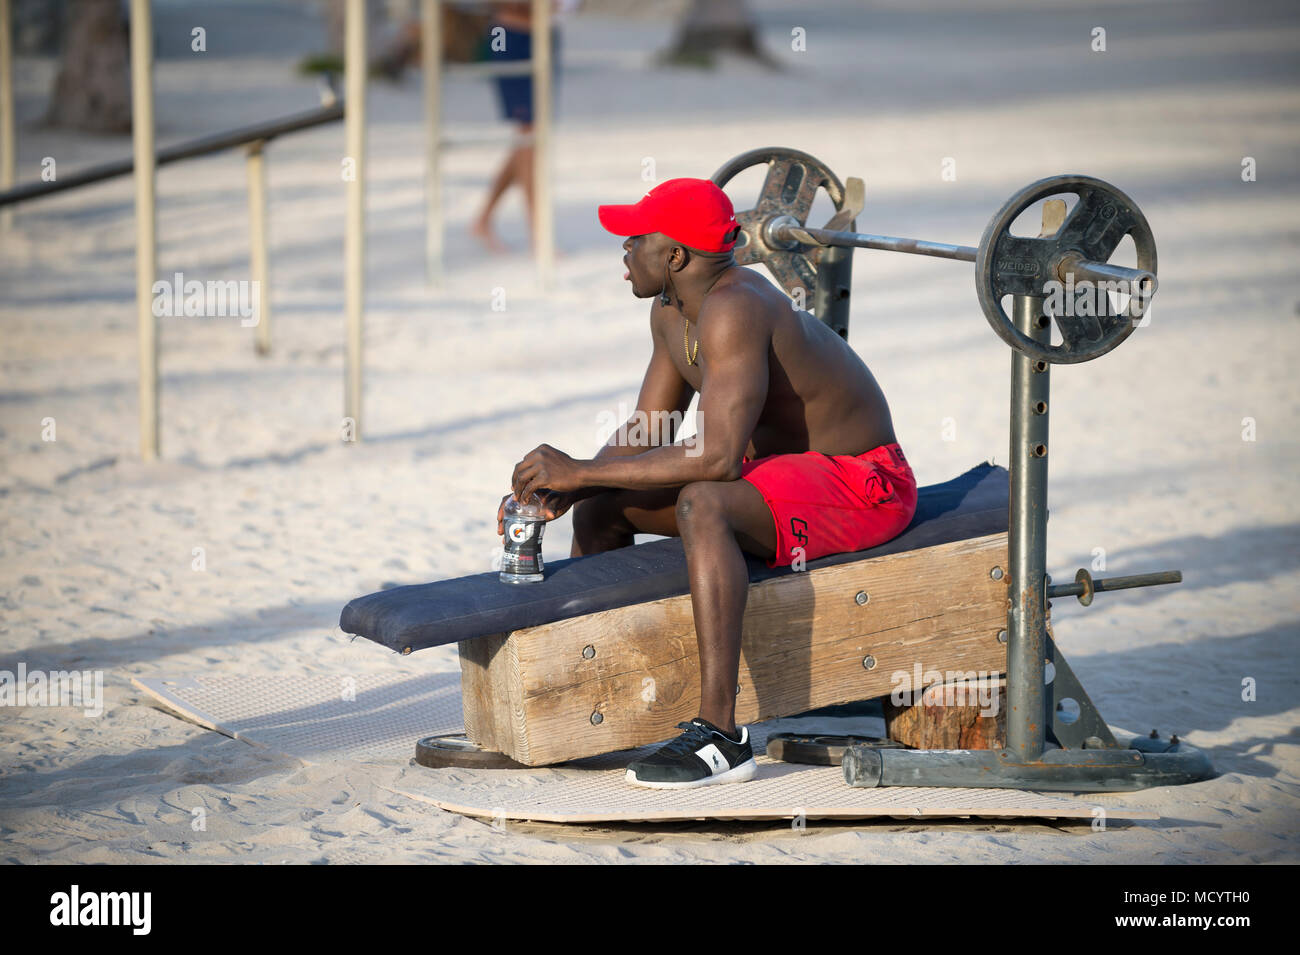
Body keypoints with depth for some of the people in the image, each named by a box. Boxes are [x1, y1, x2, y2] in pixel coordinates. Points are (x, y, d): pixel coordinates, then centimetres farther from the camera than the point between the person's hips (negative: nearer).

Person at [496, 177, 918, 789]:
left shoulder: (734, 309, -28)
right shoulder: (671, 310, 2)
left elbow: (717, 457, -36)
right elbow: (646, 432, 10)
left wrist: (581, 472, -31)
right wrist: (566, 488, -8)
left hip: (860, 483, -10)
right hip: (778, 465, 10)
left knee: (702, 504, -37)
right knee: (601, 505, 10)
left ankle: (720, 736, -37)